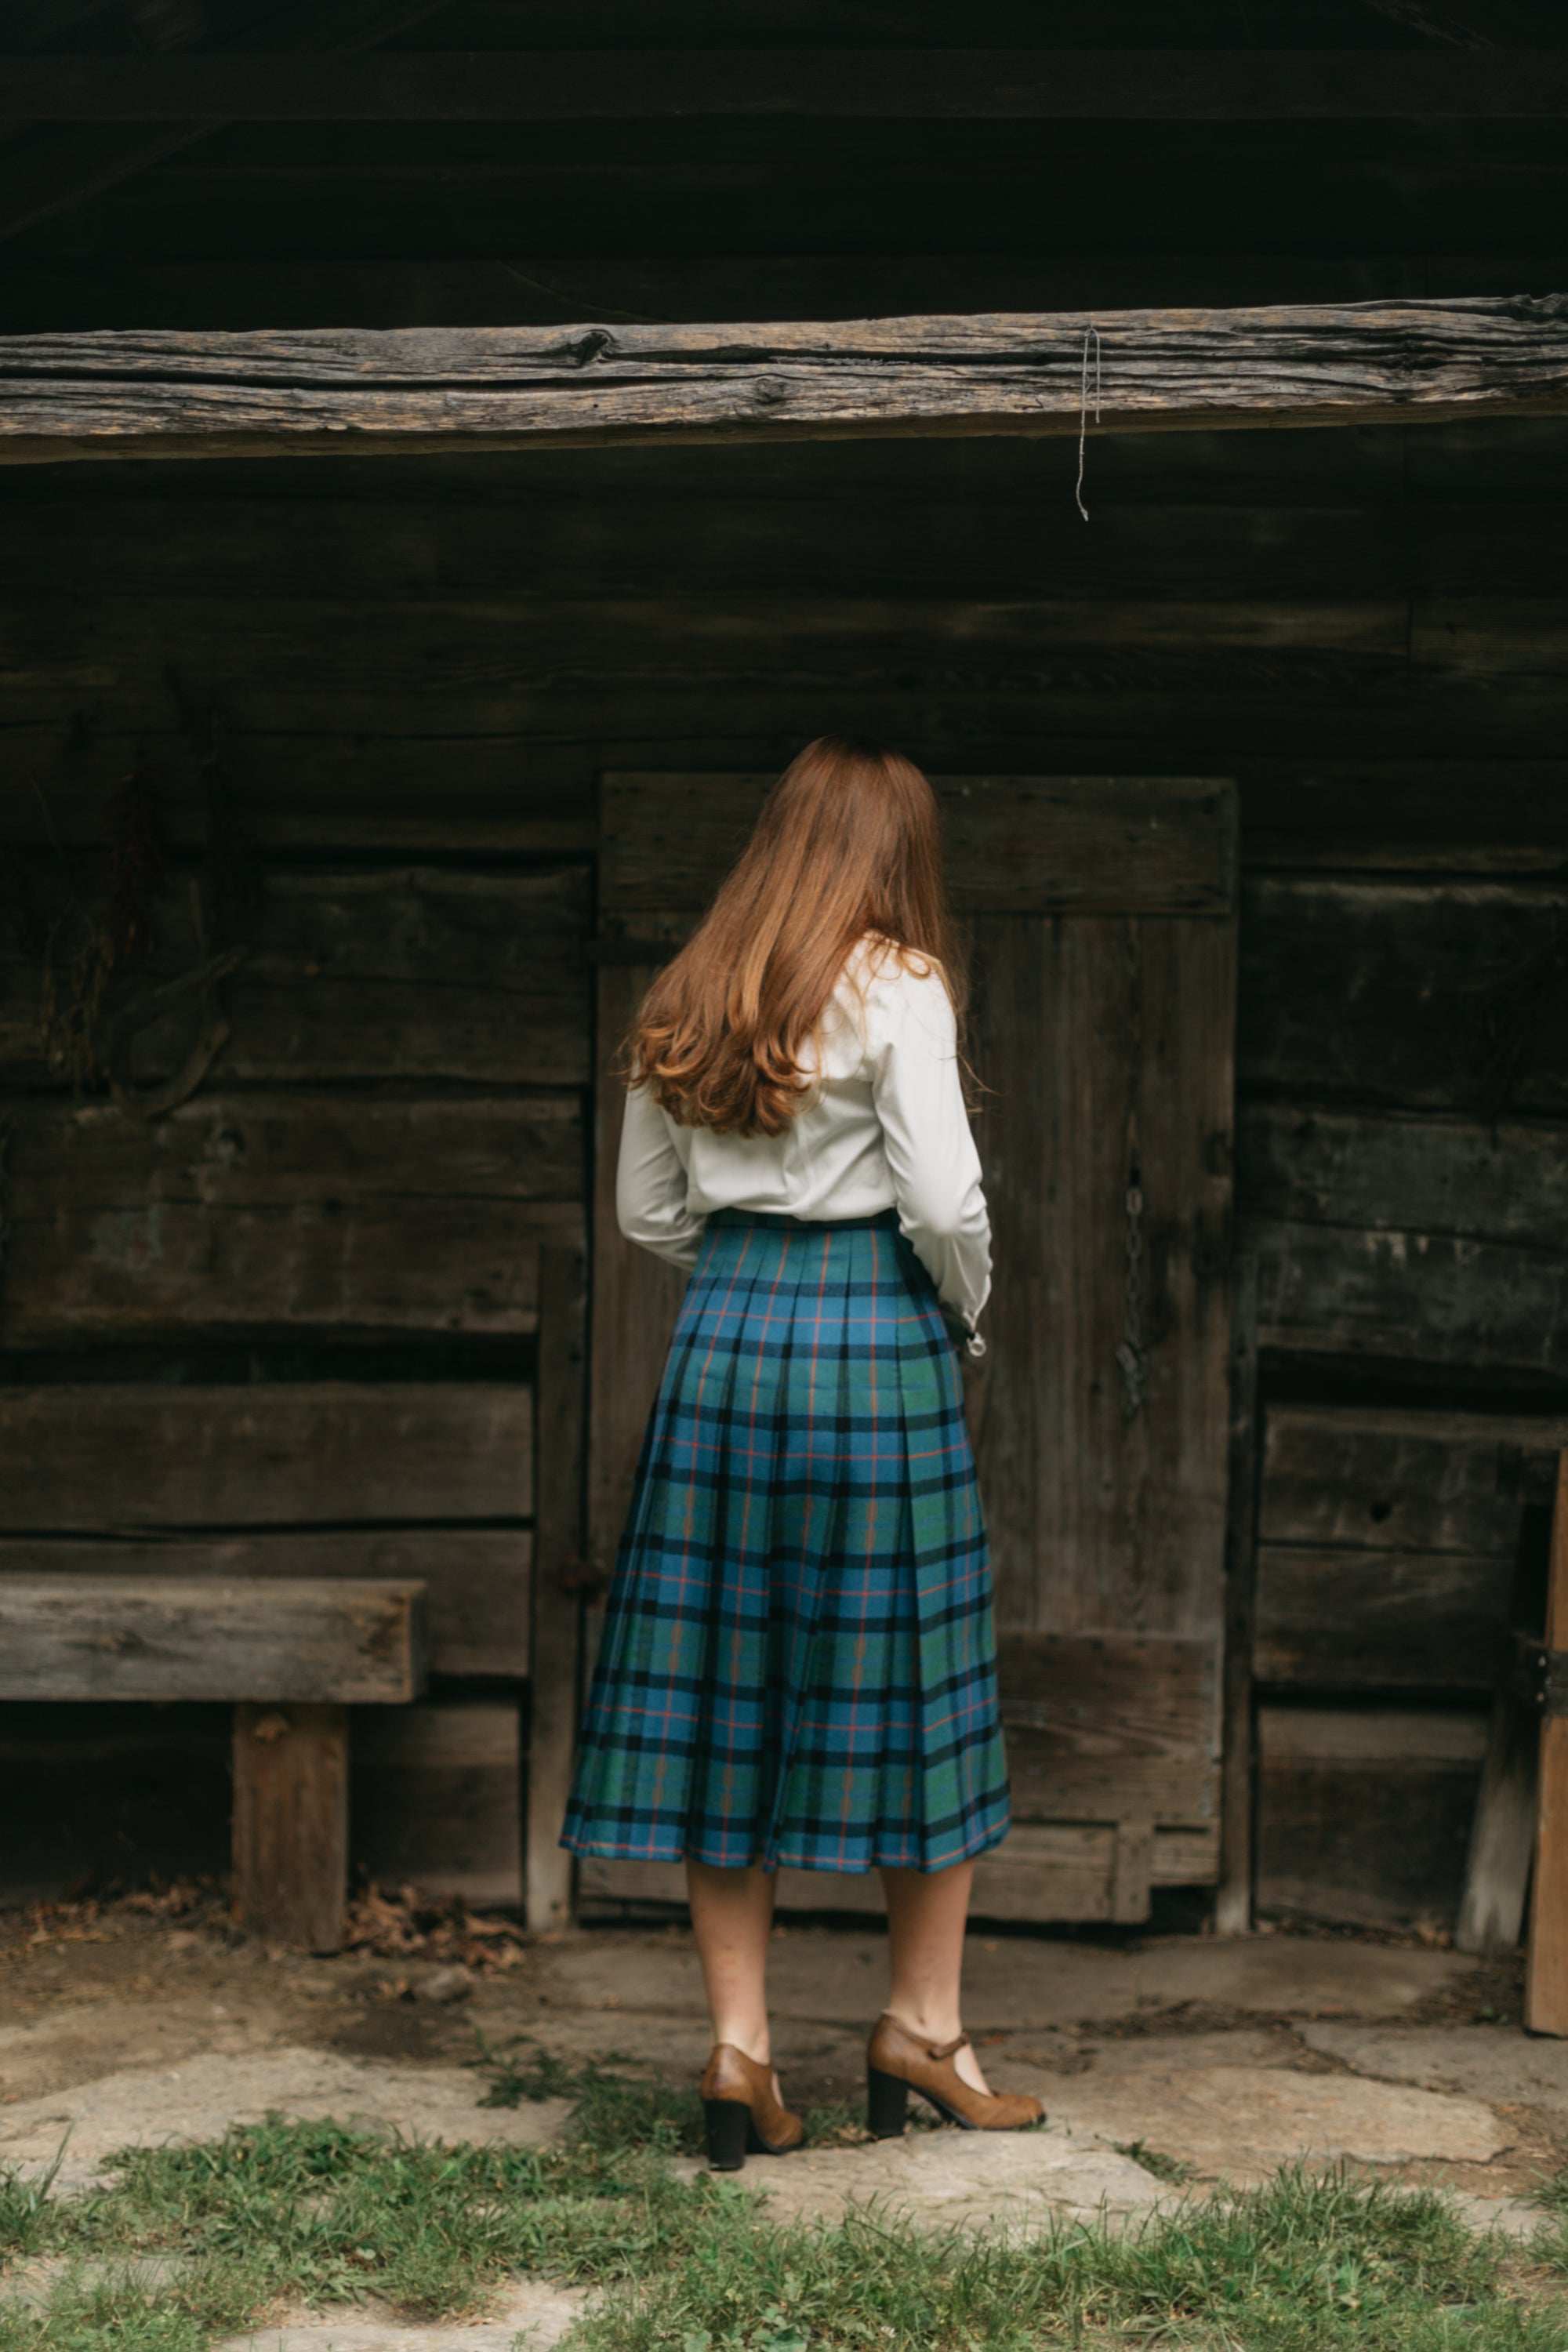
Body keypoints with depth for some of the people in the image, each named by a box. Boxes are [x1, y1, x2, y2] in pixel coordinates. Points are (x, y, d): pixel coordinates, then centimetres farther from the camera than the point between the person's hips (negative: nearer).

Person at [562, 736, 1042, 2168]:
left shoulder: (689, 1002, 9)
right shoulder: (898, 990, -7)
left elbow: (647, 1209, 13)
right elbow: (945, 1199, -14)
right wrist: (966, 1316, 3)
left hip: (724, 1337, 5)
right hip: (874, 1346, -5)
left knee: (722, 1691, 7)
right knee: (911, 1687, 8)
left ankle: (740, 2050, 10)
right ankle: (924, 2026, 17)